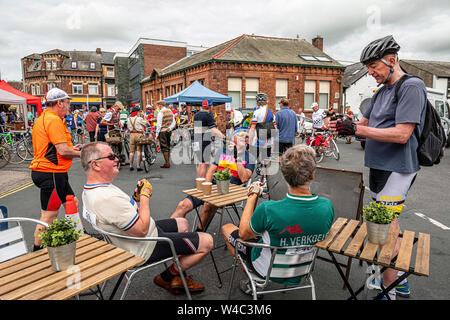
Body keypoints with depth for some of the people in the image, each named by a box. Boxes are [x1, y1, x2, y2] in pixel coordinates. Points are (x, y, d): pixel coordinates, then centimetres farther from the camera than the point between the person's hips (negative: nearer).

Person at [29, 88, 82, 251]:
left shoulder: (42, 119, 16)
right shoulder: (53, 120, -18)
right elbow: (63, 151, -24)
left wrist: (70, 148, 18)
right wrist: (80, 154, -6)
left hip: (53, 173, 11)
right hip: (51, 174, -11)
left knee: (72, 203, 18)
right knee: (49, 214, -1)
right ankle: (37, 251, 11)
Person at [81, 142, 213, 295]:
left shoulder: (89, 191, 1)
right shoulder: (108, 198, -35)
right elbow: (142, 230, -29)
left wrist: (136, 196, -3)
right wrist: (145, 195, -18)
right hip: (146, 249, -10)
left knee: (183, 224, 25)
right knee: (207, 242, -8)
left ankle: (180, 277, 25)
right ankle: (167, 276, 12)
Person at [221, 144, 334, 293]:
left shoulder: (268, 210, -37)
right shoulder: (327, 207, -24)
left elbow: (243, 234, -16)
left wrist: (252, 196, -9)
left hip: (270, 270, -4)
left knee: (227, 228, 15)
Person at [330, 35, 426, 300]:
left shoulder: (411, 87, -13)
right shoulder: (382, 92, 16)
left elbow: (401, 134, -22)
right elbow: (365, 122, 19)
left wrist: (355, 129, -22)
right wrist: (342, 124, -2)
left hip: (397, 169, -9)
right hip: (379, 167, 9)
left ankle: (389, 289, 7)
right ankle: (399, 280, 30)